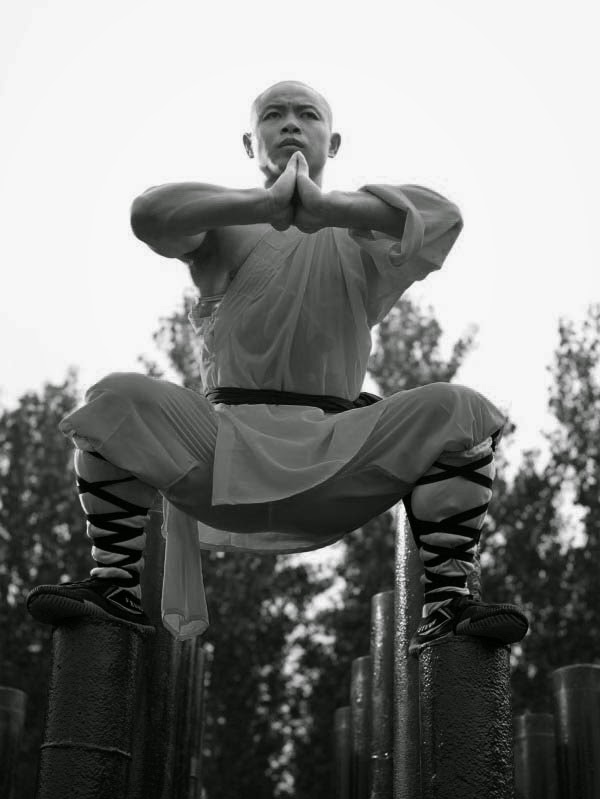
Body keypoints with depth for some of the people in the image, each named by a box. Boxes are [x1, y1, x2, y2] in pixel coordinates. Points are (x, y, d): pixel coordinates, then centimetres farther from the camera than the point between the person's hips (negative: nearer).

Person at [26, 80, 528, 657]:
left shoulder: (360, 237, 13)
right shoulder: (225, 226, 12)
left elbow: (442, 218, -10)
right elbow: (149, 214, -12)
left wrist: (327, 208, -24)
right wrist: (267, 205, -26)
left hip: (335, 454, 0)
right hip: (226, 447, 0)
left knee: (459, 410, -21)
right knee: (117, 399, -23)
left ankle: (446, 603, -18)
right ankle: (115, 588, -12)